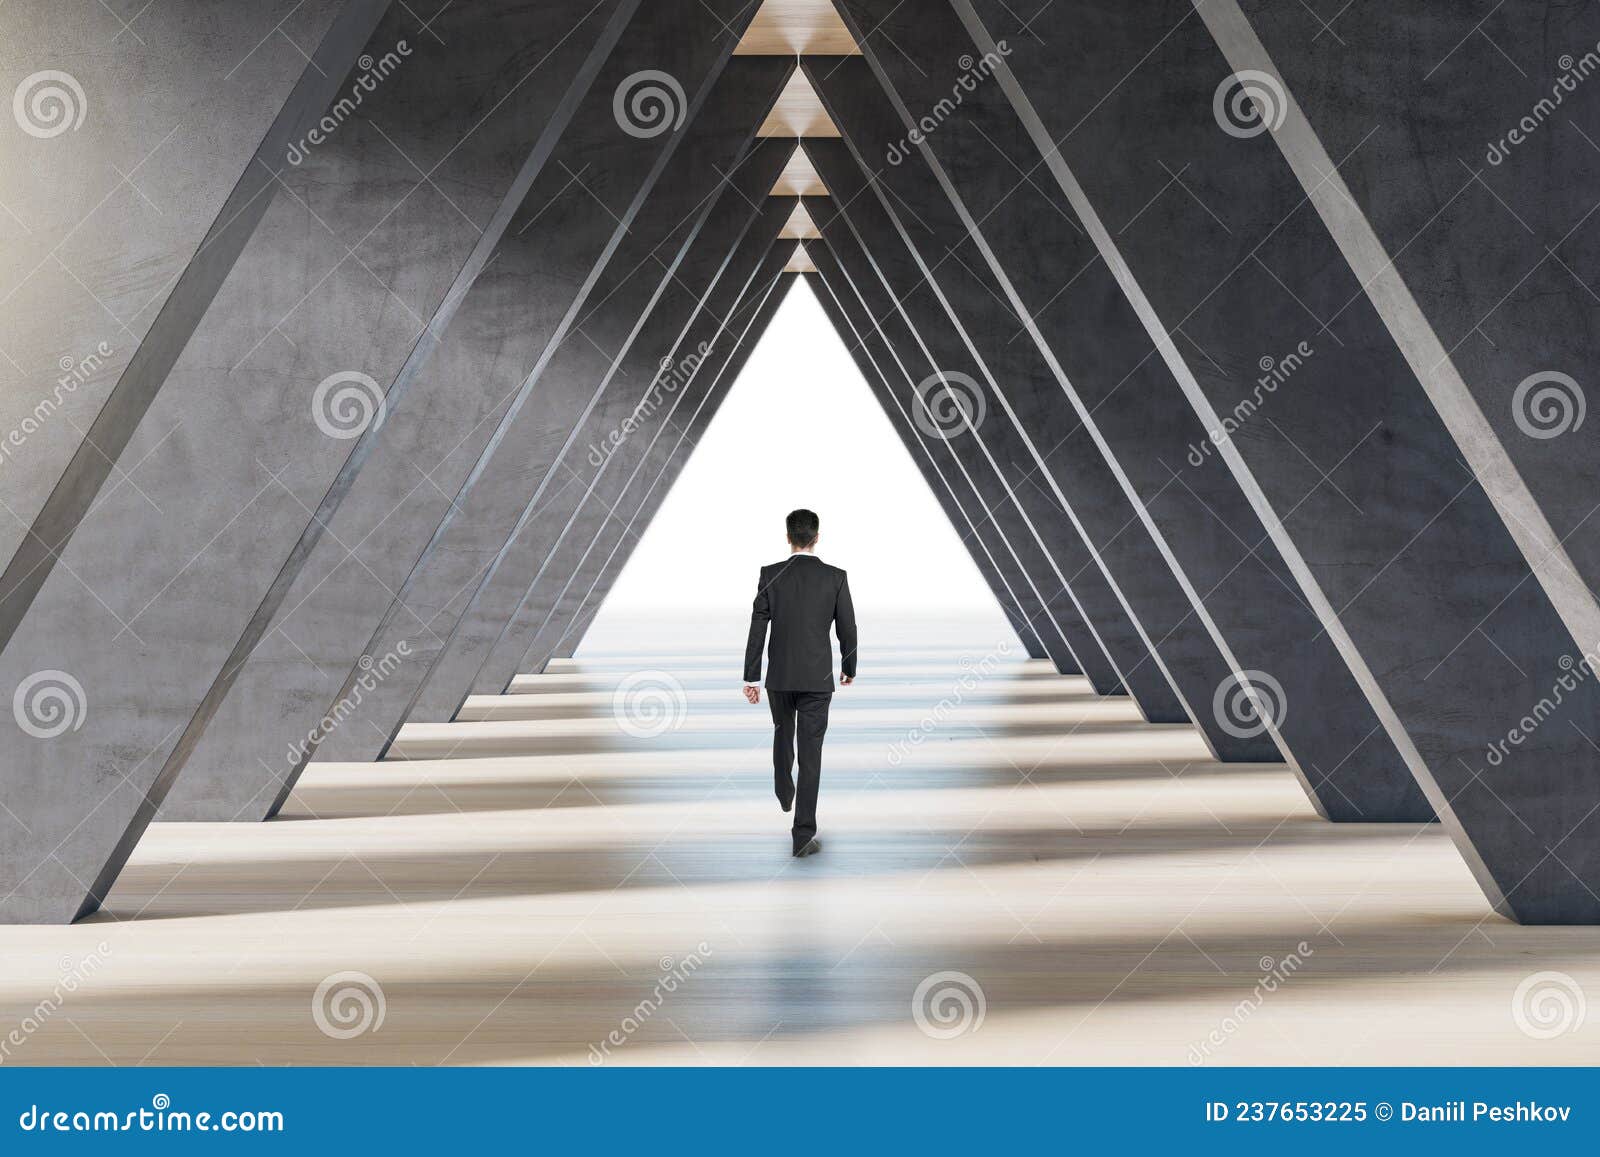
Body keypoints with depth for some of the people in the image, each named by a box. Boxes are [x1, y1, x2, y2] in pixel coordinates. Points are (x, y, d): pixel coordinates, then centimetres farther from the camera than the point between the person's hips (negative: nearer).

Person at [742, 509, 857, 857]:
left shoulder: (771, 575, -6)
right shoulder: (836, 577, -7)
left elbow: (757, 629, -6)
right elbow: (847, 629, -2)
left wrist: (751, 678, 0)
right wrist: (849, 668, 16)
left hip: (779, 676, 2)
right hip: (818, 678, -2)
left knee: (783, 734, 28)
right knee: (810, 753, -1)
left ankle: (784, 795, 50)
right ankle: (803, 834, -6)